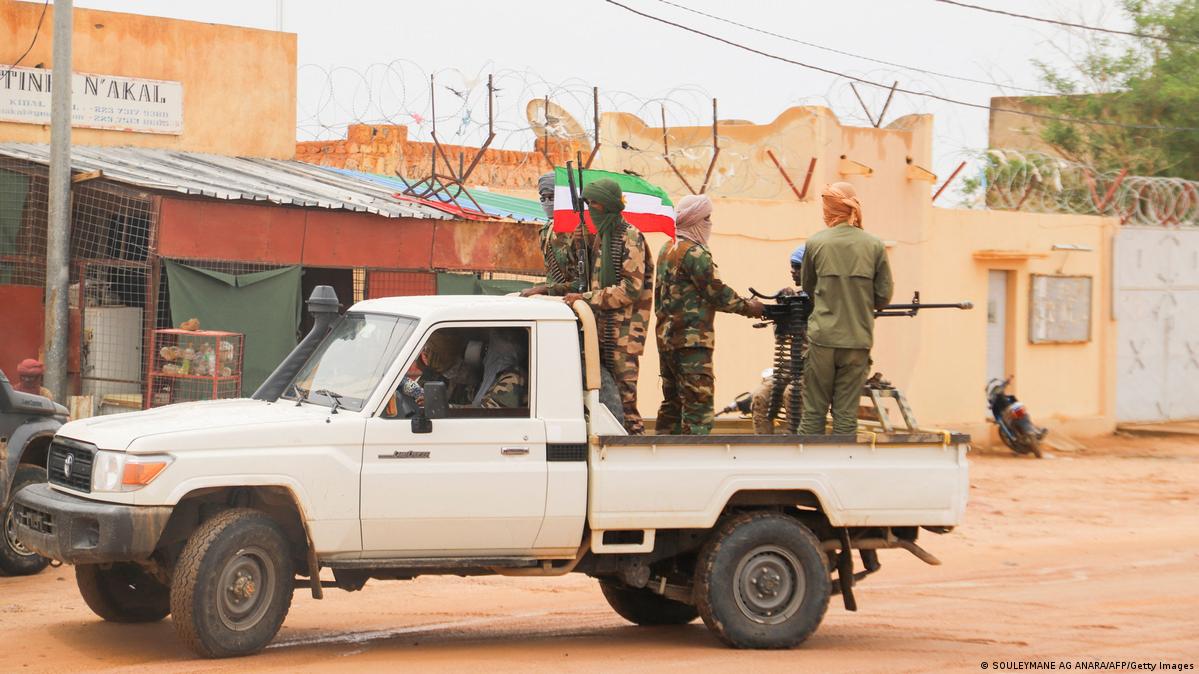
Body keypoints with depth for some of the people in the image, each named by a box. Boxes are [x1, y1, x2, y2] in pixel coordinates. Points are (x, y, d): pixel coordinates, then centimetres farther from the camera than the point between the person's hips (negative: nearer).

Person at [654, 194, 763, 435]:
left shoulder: (667, 249, 15)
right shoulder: (693, 252, -14)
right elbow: (717, 292, -13)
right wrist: (748, 307, 0)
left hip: (667, 338, 10)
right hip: (691, 340, -10)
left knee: (673, 403, 15)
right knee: (698, 405, -10)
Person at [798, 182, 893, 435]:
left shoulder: (816, 243, -2)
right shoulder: (874, 245, -1)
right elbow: (884, 295, 2)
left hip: (822, 338, -1)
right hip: (858, 339, 1)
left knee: (814, 411, 6)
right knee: (846, 412, 5)